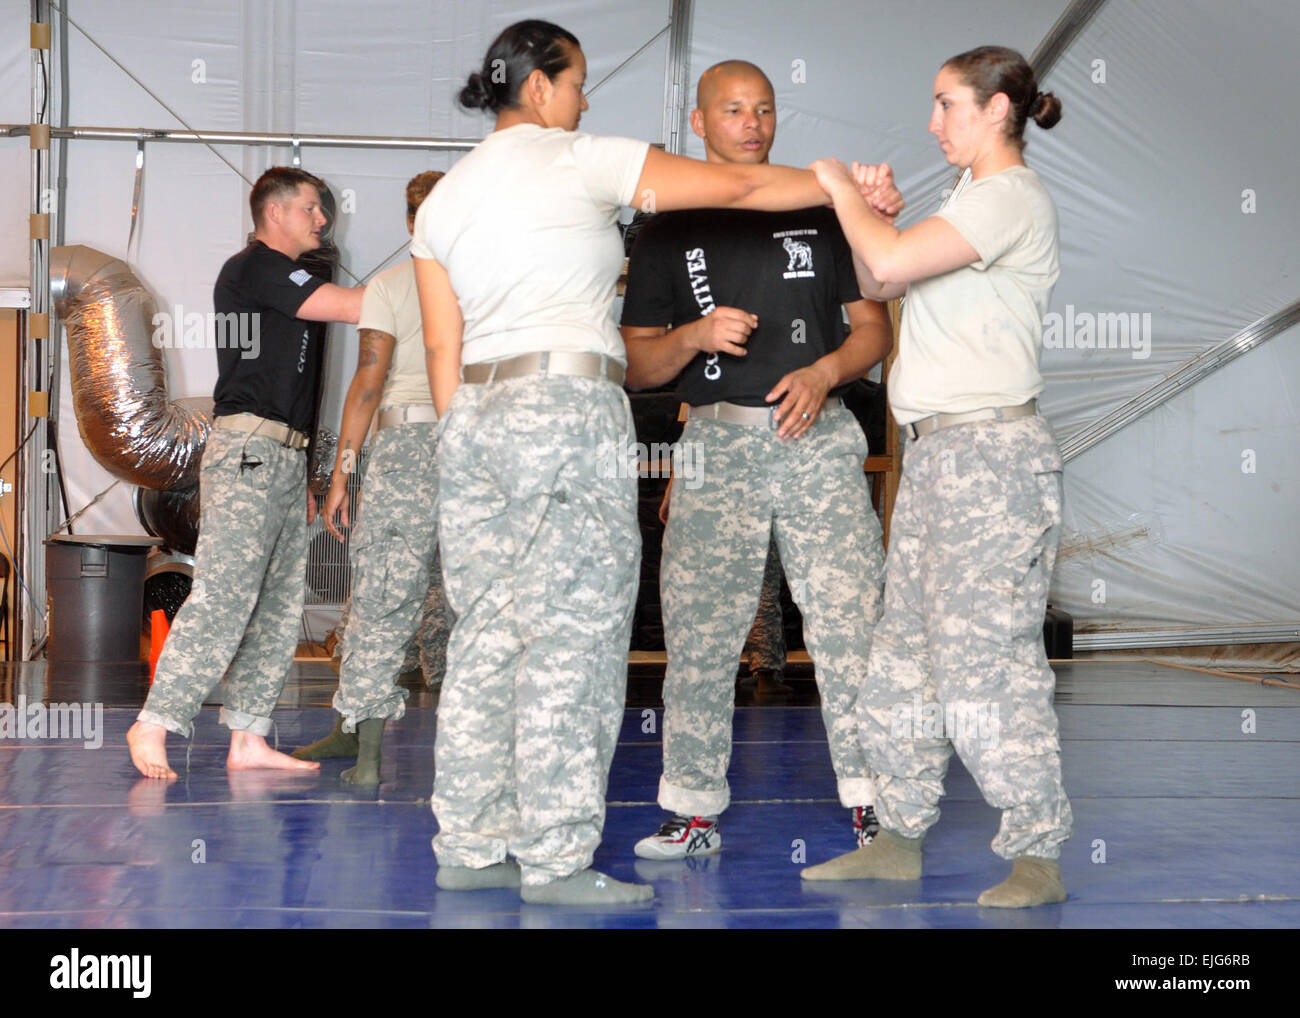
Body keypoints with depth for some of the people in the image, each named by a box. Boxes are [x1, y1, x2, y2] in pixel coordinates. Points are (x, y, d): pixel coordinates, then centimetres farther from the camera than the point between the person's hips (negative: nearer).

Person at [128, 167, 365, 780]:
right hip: (248, 449, -10)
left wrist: (300, 477, 23)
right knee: (225, 593, -15)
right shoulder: (256, 268, -4)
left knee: (279, 604, 4)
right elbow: (352, 307, -13)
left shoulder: (287, 280, 25)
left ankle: (247, 739, 4)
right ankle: (153, 725, -11)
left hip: (282, 456, 10)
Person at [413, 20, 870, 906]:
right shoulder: (580, 160, -1)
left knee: (488, 637, 9)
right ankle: (557, 860, -3)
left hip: (474, 417, 7)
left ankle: (470, 846, 13)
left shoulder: (441, 200, 16)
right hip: (568, 408, -7)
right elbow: (736, 187, 2)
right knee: (571, 640, -5)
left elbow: (442, 347, 14)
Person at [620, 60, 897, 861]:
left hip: (818, 437, 0)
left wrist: (824, 371, -9)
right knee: (698, 631, -2)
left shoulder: (821, 213, 12)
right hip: (717, 442, 0)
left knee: (850, 619, -6)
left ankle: (873, 801, 2)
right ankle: (695, 809, 8)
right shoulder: (668, 231, 12)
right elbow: (638, 366, 9)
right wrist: (696, 335, -11)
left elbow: (875, 328, 11)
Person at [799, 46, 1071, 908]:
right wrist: (866, 204, 6)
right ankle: (900, 837, 19)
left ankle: (1038, 855, -1)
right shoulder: (973, 203, 21)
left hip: (991, 452, -10)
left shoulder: (1013, 197, -9)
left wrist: (843, 190, -4)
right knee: (907, 653, 11)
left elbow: (890, 264, -20)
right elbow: (877, 282, 20)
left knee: (988, 658, -9)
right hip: (934, 453, 10)